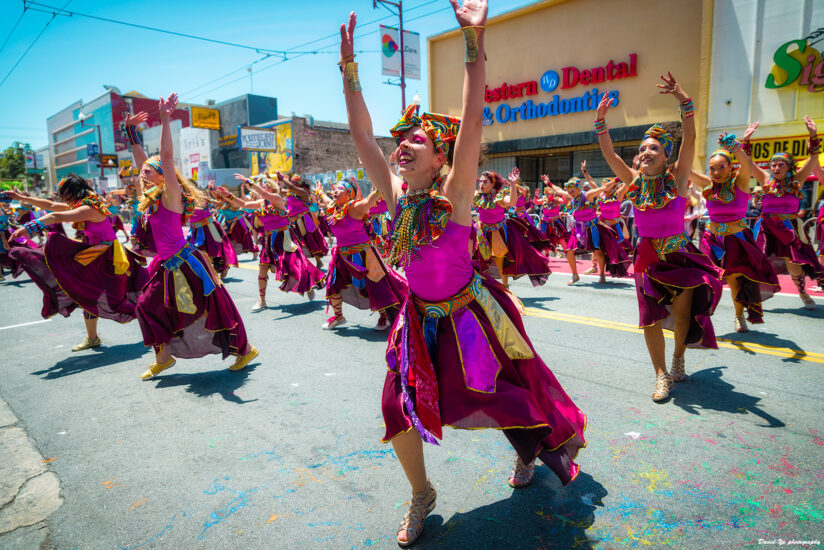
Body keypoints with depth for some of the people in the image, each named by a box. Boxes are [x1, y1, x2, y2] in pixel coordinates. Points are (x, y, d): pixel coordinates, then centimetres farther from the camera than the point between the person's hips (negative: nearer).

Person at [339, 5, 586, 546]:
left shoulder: (454, 193, -17)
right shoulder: (395, 194, -4)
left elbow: (471, 122, -28)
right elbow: (361, 135, -5)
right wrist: (349, 68, -9)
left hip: (469, 314, -4)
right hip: (421, 320, 4)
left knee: (505, 395, 9)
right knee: (401, 408, 1)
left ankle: (531, 451, 45)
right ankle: (421, 494, 27)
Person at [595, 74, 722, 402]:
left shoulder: (677, 179, -8)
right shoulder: (634, 181, -1)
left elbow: (689, 140, -19)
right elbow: (609, 154, -6)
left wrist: (683, 101, -28)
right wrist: (601, 121, -15)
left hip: (680, 256, -2)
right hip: (648, 258, 2)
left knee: (682, 311, -9)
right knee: (650, 318, 1)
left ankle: (678, 356, 22)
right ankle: (662, 375, 15)